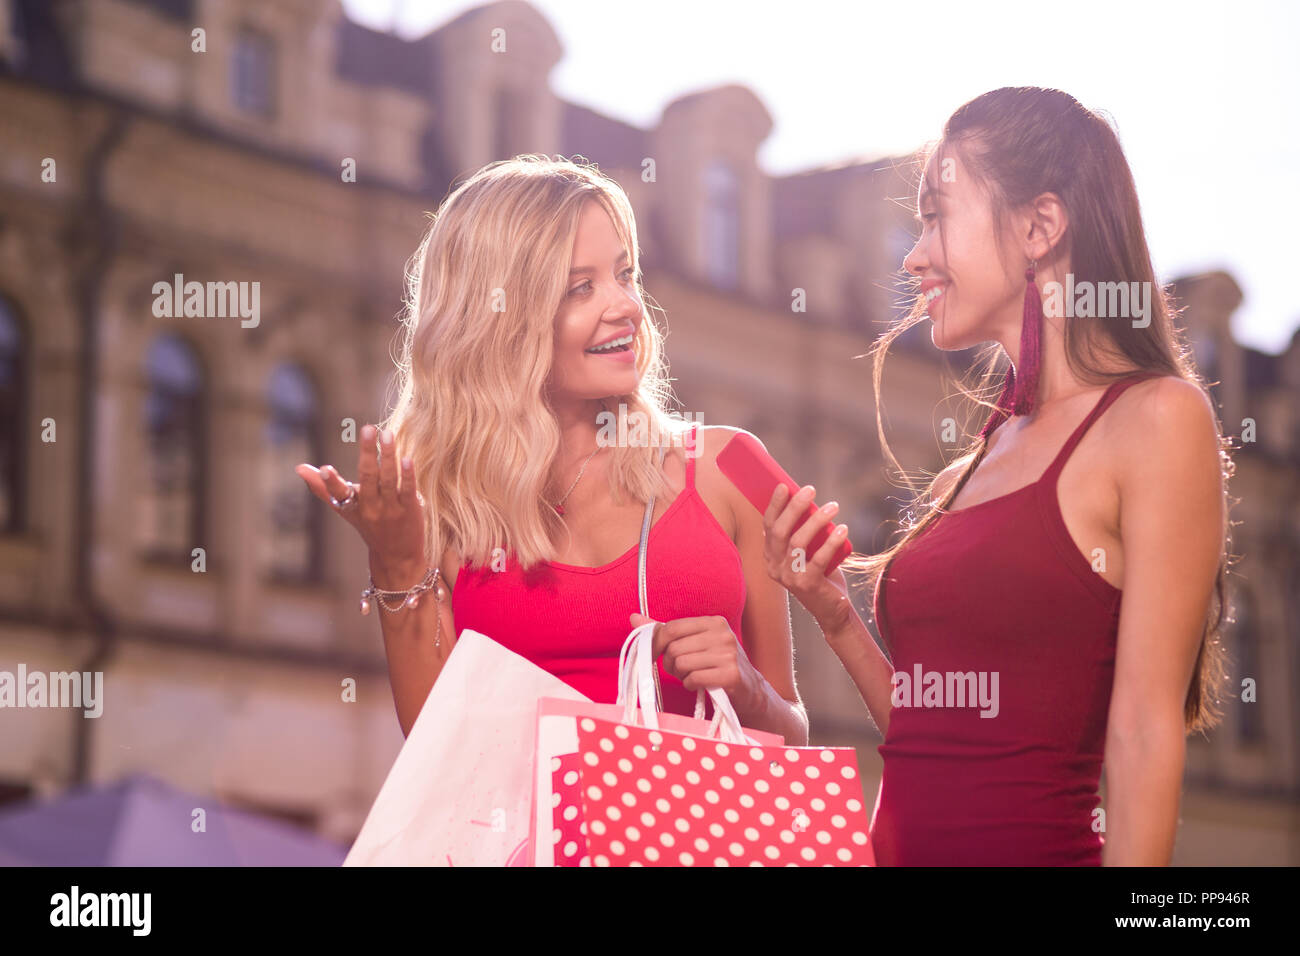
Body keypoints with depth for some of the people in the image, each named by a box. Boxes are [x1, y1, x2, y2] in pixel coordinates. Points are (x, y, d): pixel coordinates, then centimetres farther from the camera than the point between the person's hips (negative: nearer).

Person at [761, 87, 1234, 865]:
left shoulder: (1158, 418, -8)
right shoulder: (987, 451, 12)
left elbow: (1146, 734, -13)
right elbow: (933, 733, 13)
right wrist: (835, 618, 3)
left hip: (1031, 843, -7)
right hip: (904, 845, 7)